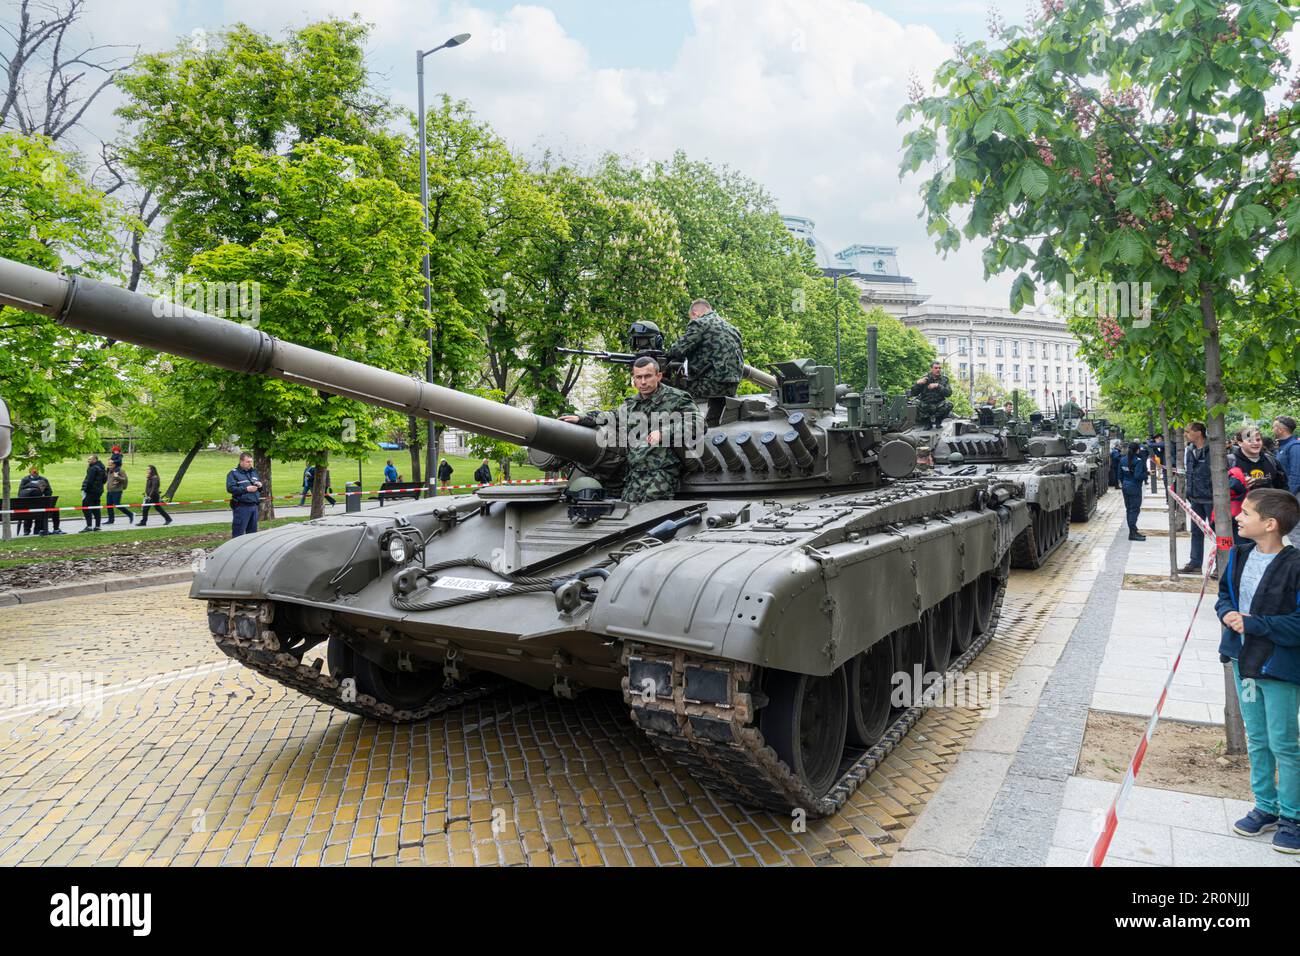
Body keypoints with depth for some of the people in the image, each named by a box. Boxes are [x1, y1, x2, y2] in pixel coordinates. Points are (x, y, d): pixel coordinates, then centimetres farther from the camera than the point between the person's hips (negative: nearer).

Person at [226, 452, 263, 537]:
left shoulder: (254, 472, 17)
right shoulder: (234, 473, -3)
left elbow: (261, 485, 27)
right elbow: (230, 488, -14)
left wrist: (260, 485, 3)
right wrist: (246, 489, -19)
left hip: (254, 506, 7)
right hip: (241, 507, -7)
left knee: (252, 531, 12)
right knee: (238, 533, -6)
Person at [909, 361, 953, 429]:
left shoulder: (944, 379, 4)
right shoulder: (925, 378, 0)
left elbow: (949, 393, -11)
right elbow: (913, 393, -3)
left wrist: (938, 386, -22)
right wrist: (918, 383, -21)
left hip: (938, 405, 1)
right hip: (925, 405, -1)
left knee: (949, 405, -28)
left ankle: (937, 420, -1)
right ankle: (927, 422, 4)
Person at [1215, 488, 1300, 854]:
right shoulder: (1240, 555, 1)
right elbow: (1225, 591, 14)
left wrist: (1253, 623, -23)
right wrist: (1227, 612, -5)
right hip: (1243, 660, 7)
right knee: (1256, 740, 18)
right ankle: (1266, 807, 33)